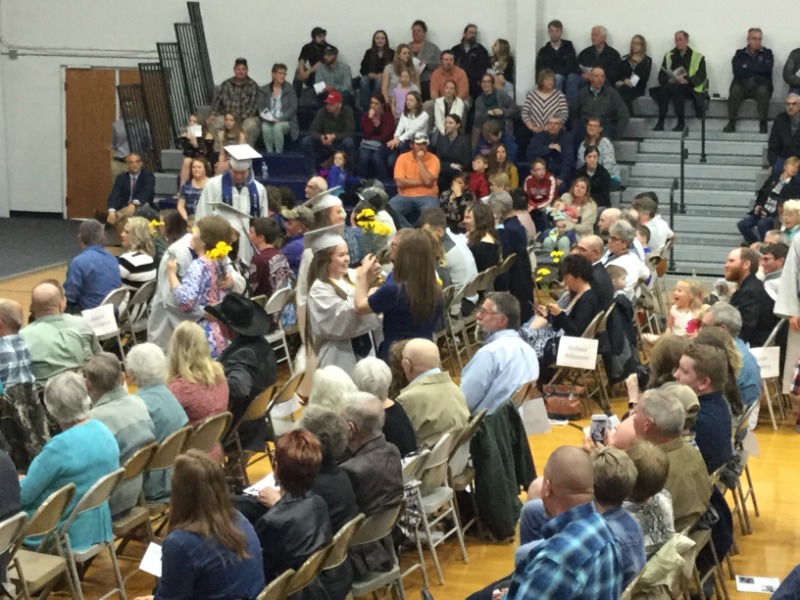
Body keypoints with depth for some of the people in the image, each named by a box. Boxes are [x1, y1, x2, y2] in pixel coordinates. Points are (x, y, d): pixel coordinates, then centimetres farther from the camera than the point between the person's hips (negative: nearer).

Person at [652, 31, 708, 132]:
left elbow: (701, 76, -6)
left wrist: (687, 80, -24)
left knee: (677, 89, -36)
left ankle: (681, 122, -29)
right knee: (664, 89, -32)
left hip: (690, 89, -3)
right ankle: (660, 122, -34)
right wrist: (668, 80, -16)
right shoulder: (669, 56, 15)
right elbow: (661, 76, 8)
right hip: (671, 85, 3)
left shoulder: (698, 57, 6)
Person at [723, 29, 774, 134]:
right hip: (742, 85, 0)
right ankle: (731, 122, -24)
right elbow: (737, 71, -7)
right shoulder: (740, 54, 11)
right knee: (735, 90, -32)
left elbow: (767, 68, -10)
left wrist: (747, 68, -7)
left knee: (763, 91, -35)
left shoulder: (767, 53, 12)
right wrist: (757, 69, -7)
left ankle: (763, 123, -25)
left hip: (761, 85, 0)